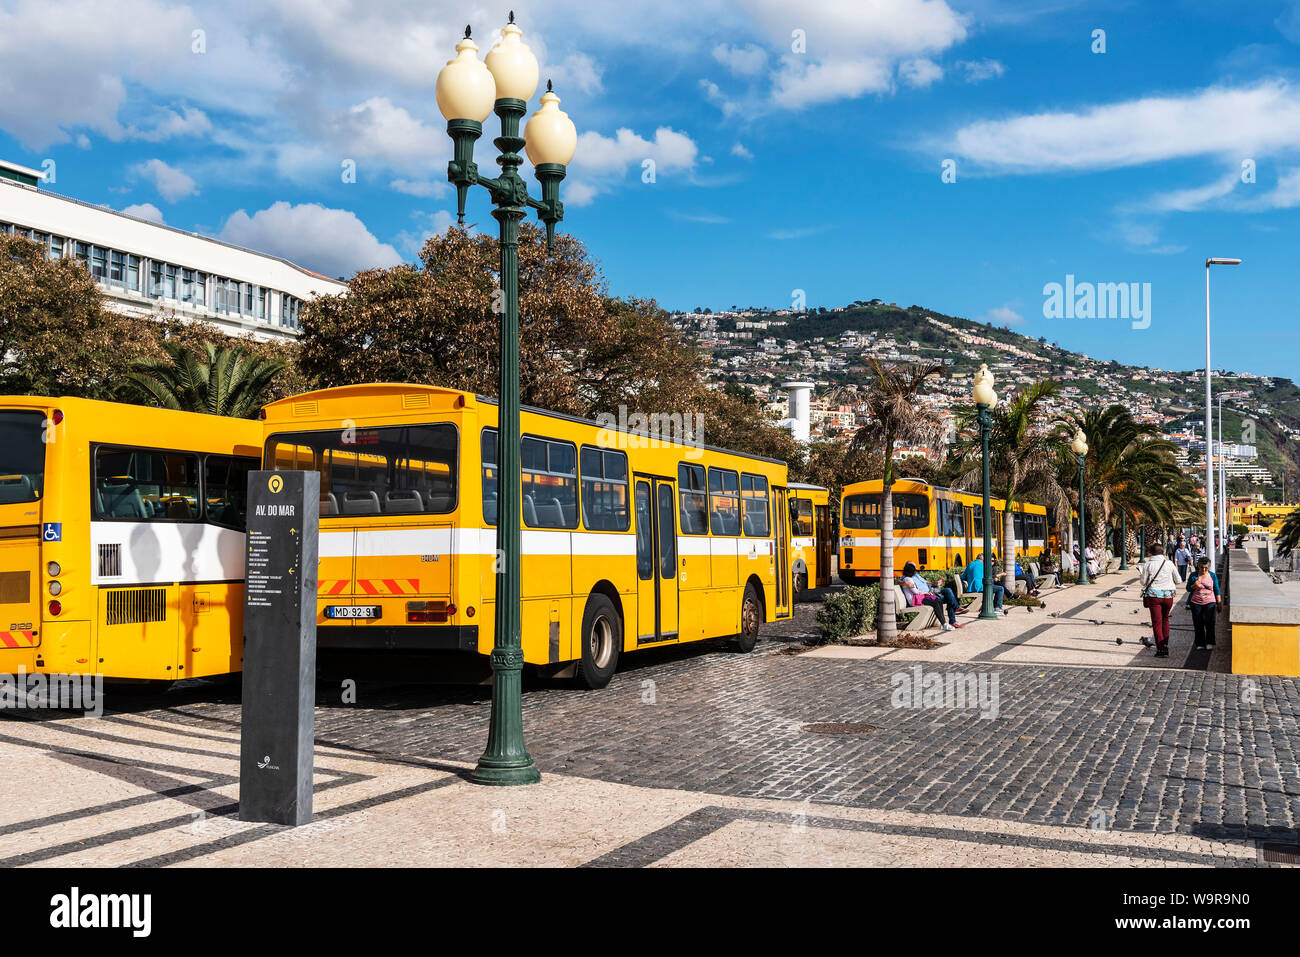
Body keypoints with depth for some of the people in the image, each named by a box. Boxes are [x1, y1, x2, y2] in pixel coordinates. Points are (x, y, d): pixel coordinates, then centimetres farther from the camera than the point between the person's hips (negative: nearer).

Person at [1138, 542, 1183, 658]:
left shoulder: (1148, 565, -5)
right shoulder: (1169, 563, 1)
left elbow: (1143, 582, 0)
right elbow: (1178, 581, 7)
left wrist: (1140, 576, 20)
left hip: (1153, 595, -2)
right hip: (1168, 595, 2)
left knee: (1157, 622, 3)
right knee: (1165, 620, 20)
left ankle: (1160, 649, -2)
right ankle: (1165, 646, 17)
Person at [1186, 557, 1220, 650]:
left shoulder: (1213, 576, 3)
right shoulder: (1194, 576, 1)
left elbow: (1216, 590, 8)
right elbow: (1188, 589, 6)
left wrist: (1219, 604, 7)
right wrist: (1194, 586, -16)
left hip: (1209, 602, -1)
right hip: (1196, 603, 1)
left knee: (1209, 623, -10)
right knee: (1198, 625, 3)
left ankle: (1210, 643, 1)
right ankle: (1200, 644, 12)